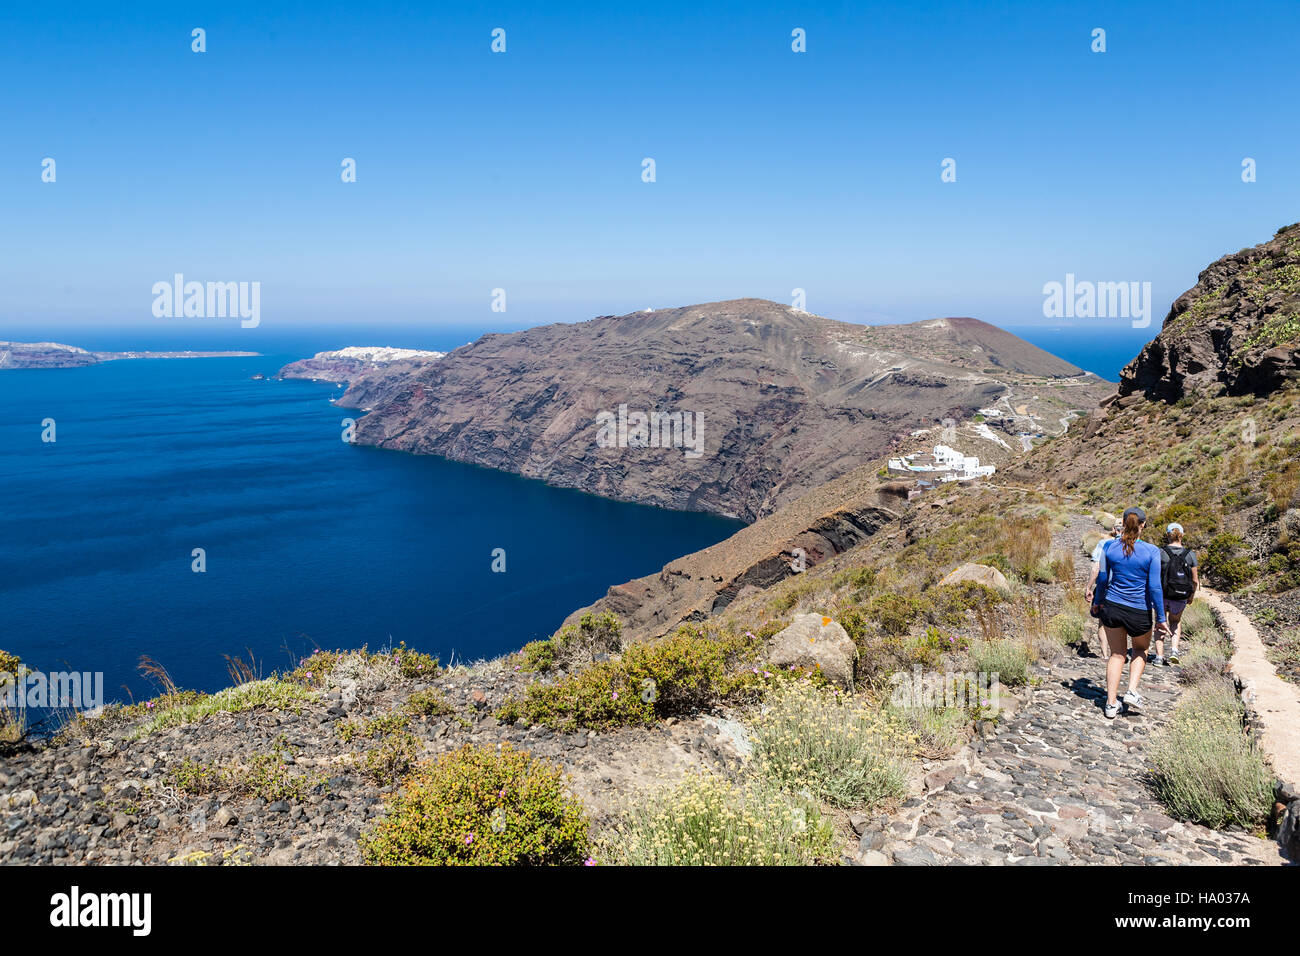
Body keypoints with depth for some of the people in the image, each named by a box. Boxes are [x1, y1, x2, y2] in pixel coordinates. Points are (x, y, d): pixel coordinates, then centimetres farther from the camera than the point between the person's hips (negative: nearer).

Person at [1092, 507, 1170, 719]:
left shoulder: (1110, 546, -4)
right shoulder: (1151, 551, -12)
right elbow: (1154, 587, -11)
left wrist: (1097, 601, 21)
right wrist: (1161, 618, -3)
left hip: (1112, 607, 2)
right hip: (1139, 612, -2)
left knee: (1117, 654, 16)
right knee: (1141, 650, 26)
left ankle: (1111, 704, 12)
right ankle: (1132, 692, 9)